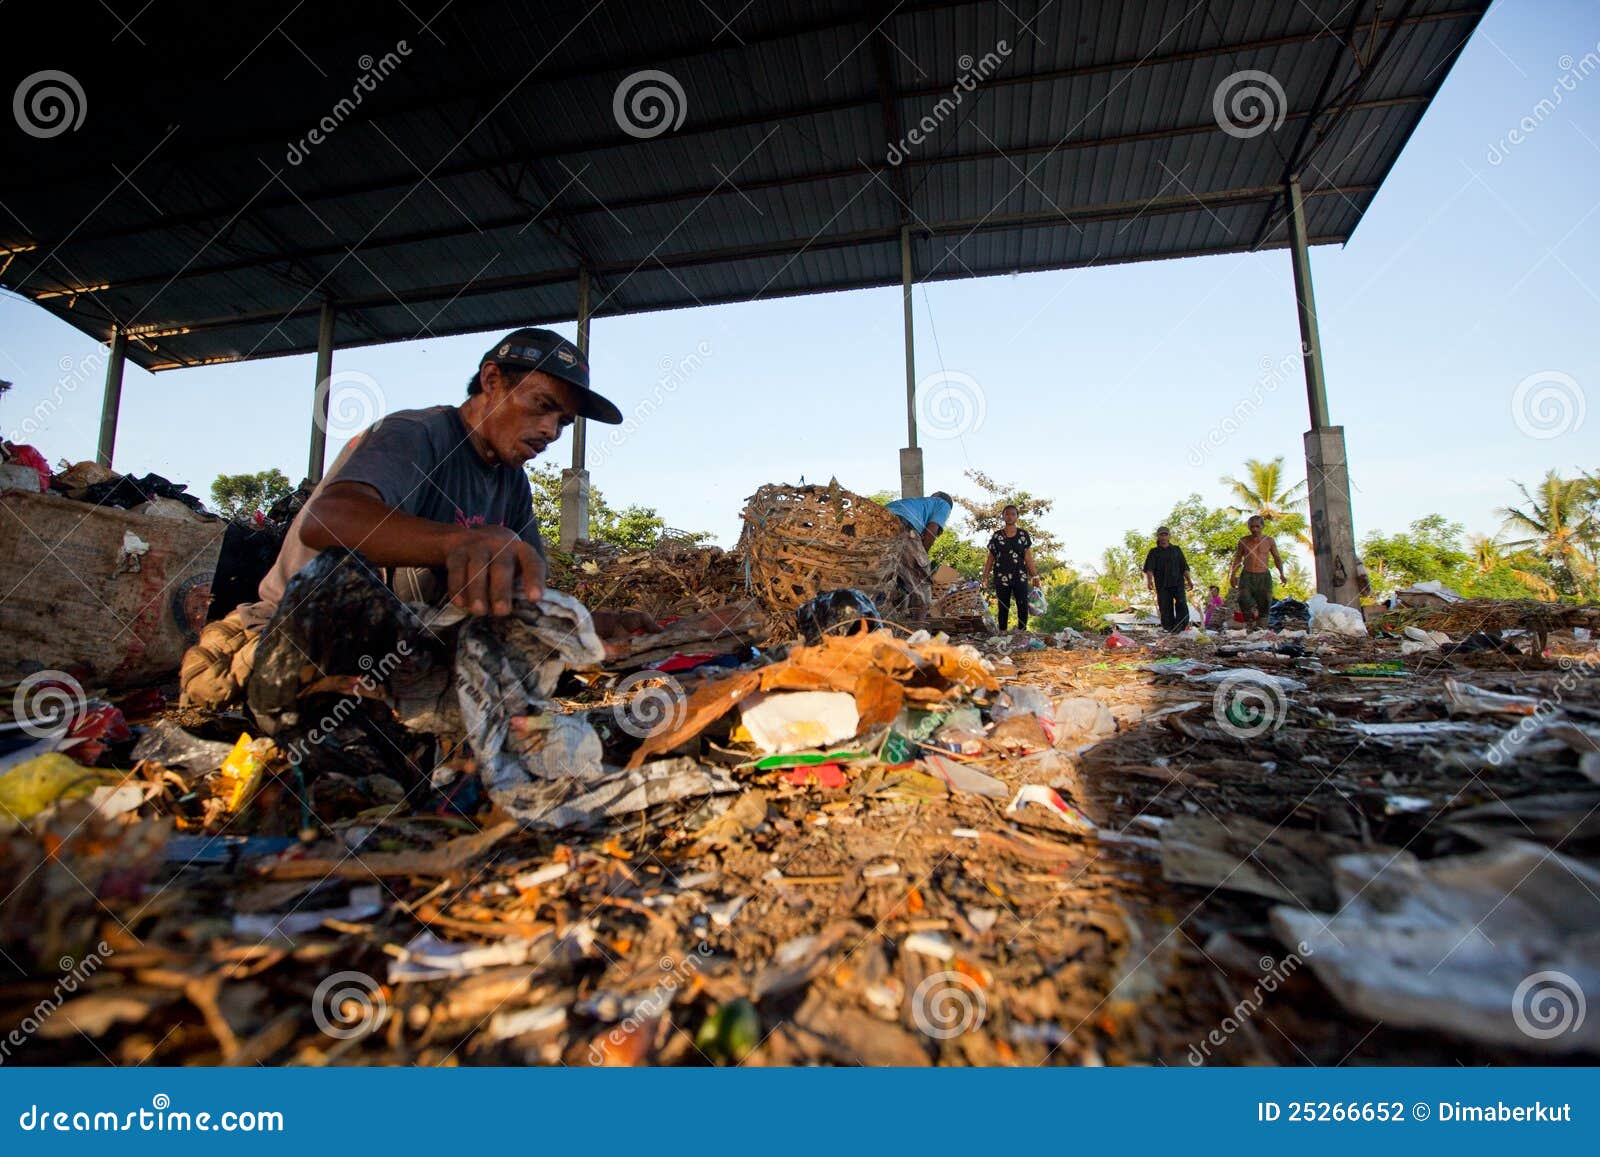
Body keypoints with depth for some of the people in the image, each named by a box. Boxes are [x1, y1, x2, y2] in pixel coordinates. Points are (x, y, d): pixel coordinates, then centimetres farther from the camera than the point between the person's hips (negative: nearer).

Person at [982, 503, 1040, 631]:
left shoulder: (1023, 534, 7)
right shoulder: (996, 535, 6)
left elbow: (1028, 556, 6)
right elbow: (990, 557, 7)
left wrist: (1035, 575, 0)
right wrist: (985, 576, 2)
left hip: (1020, 576, 0)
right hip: (1001, 577, 0)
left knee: (1023, 605, -9)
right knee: (1003, 607, 2)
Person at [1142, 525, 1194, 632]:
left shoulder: (1177, 550, 18)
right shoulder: (1154, 552, 12)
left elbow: (1184, 567, 18)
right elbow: (1149, 568, -2)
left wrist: (1189, 580, 7)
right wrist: (1149, 580, -19)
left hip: (1178, 583, 1)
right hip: (1162, 585, -1)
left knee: (1181, 603, -17)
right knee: (1165, 608, -2)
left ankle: (1181, 628, -17)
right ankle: (1169, 630, 4)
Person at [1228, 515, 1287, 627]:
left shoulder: (1269, 540, 5)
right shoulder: (1243, 541, 4)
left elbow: (1277, 558, 14)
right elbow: (1237, 558, 15)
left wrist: (1281, 574, 3)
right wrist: (1233, 575, 9)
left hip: (1264, 577, 1)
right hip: (1247, 576, -1)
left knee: (1264, 603, -3)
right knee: (1243, 599, -24)